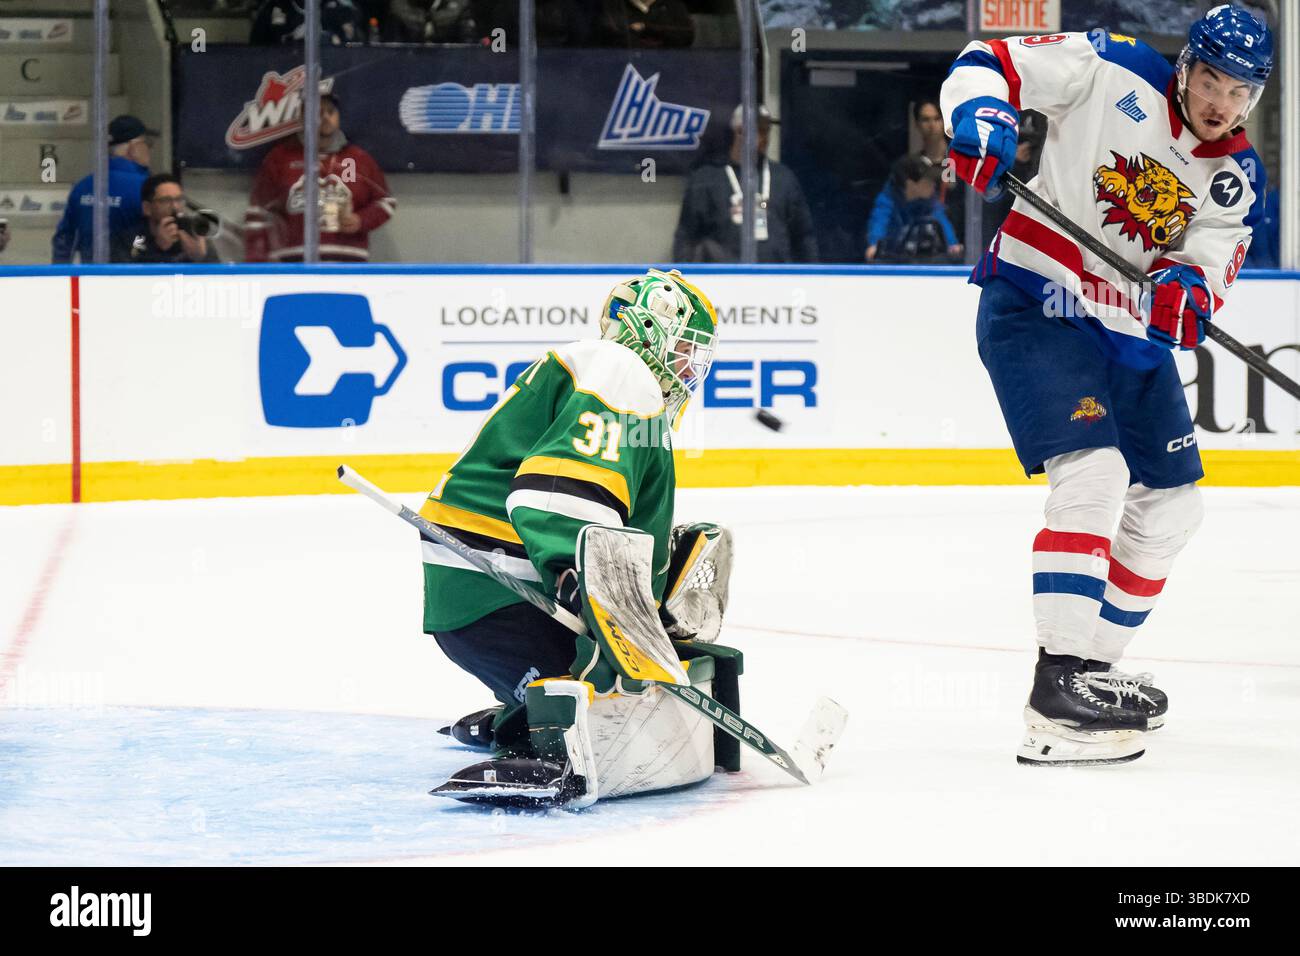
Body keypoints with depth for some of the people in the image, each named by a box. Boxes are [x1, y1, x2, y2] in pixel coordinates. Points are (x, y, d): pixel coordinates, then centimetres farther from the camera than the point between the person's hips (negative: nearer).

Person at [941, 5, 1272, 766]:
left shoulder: (1237, 179, 4)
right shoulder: (1112, 74, -11)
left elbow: (1212, 262, -5)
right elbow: (989, 64, -11)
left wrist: (1188, 289, -29)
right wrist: (981, 118, -33)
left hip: (1130, 333, 8)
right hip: (1037, 306, -8)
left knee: (1172, 506, 12)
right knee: (1093, 475, -25)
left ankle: (1097, 668, 28)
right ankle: (1060, 686, -29)